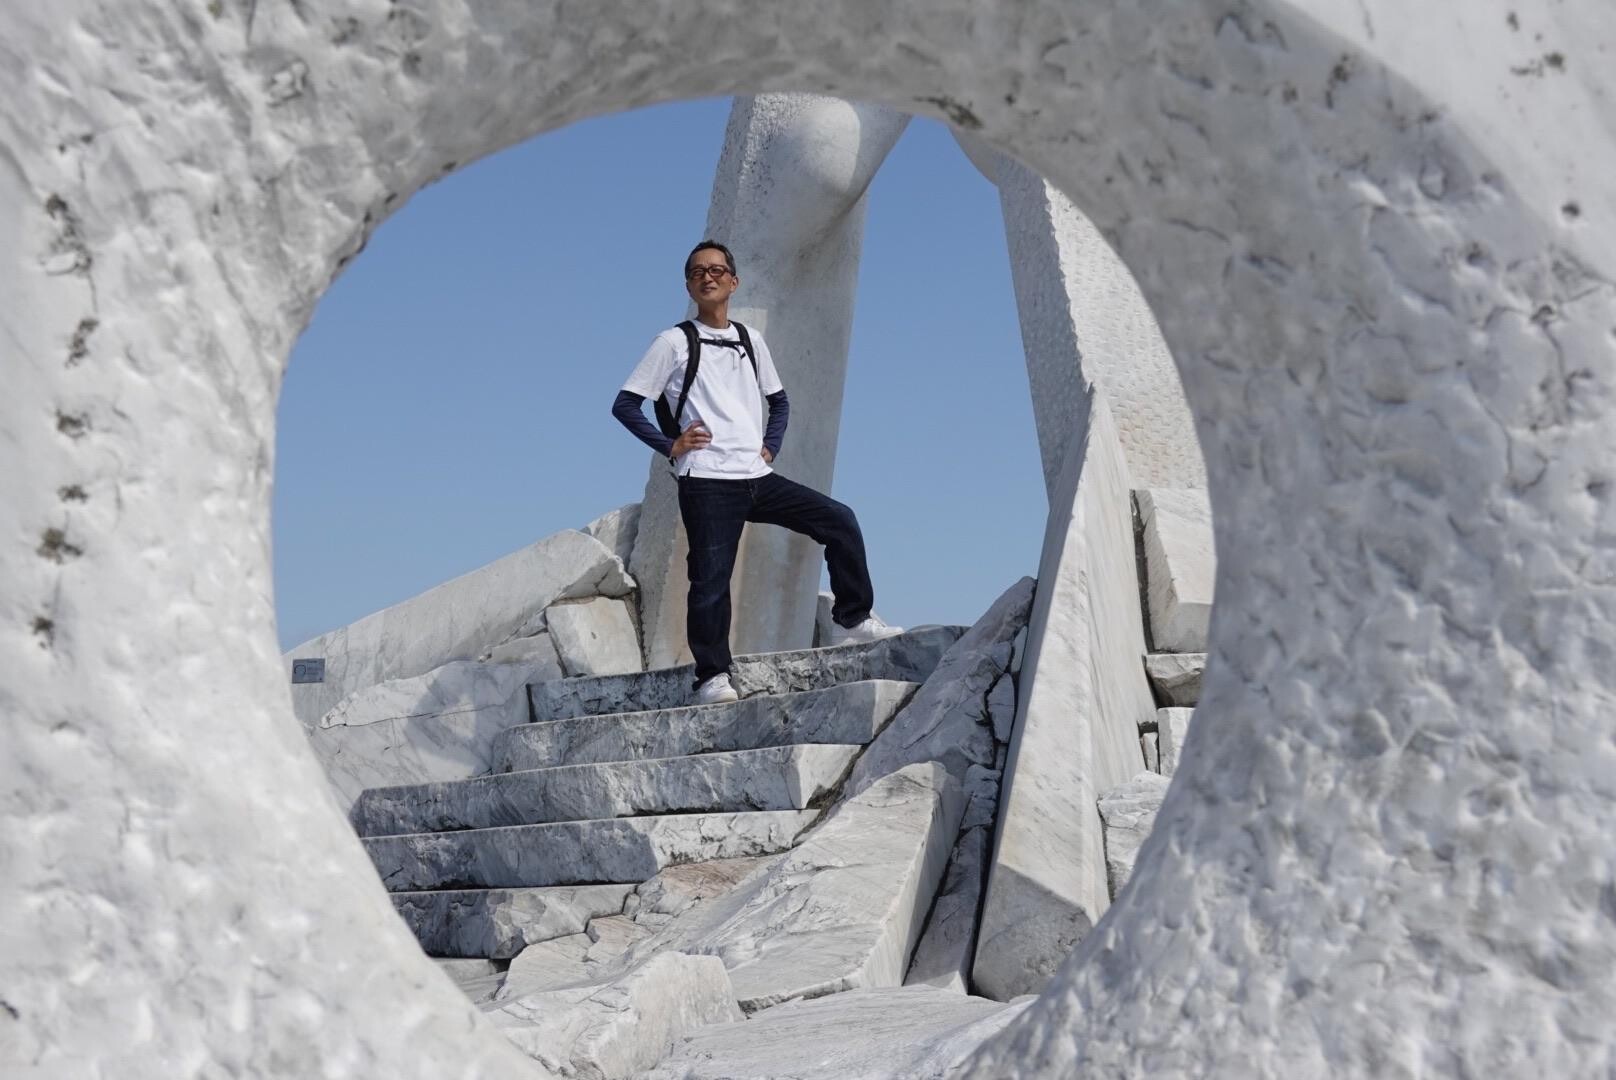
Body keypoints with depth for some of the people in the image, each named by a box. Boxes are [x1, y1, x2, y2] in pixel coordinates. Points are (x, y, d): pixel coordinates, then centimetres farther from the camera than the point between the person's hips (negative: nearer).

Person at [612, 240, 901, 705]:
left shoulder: (751, 340, 17)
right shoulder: (674, 343, 2)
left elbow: (779, 401, 28)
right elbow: (625, 404, 1)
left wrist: (771, 445, 12)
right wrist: (669, 445, -7)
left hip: (757, 478, 5)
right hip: (707, 483, -5)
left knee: (839, 520, 0)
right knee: (711, 579, -8)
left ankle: (852, 619, 8)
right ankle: (712, 677, 0)